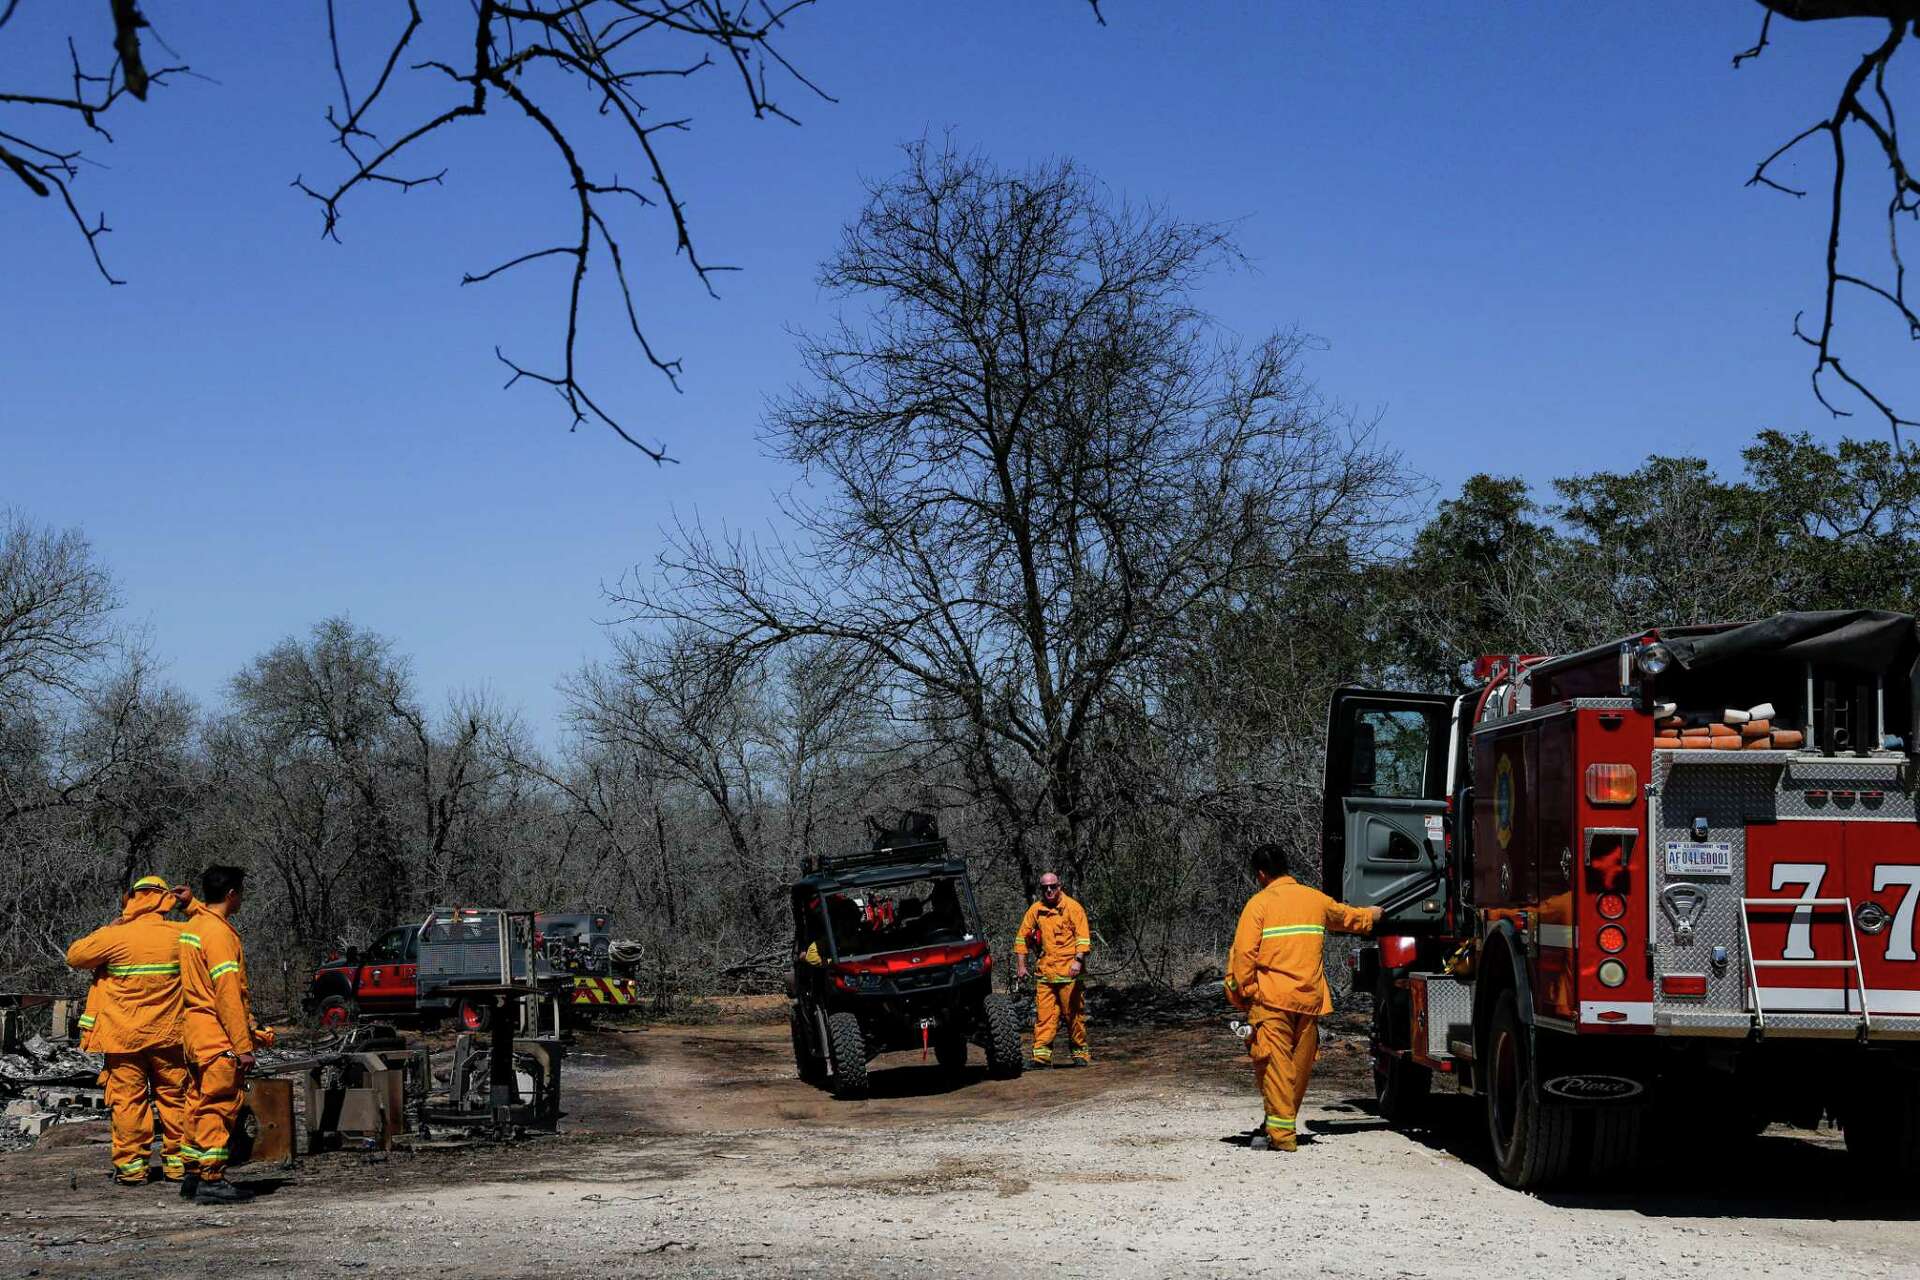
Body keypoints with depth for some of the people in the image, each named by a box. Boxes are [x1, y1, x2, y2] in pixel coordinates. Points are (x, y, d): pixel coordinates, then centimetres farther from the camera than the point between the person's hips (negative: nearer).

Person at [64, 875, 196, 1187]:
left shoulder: (114, 936, -12)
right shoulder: (178, 935, -3)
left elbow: (75, 955, 3)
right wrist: (190, 904, 19)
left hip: (125, 1036, -2)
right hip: (168, 1034, 2)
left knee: (128, 1098, 4)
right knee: (174, 1096, 11)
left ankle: (132, 1164, 3)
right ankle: (177, 1161, 12)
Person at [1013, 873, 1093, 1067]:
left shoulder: (1072, 908, -1)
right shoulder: (1035, 910, 11)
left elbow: (1083, 937, -8)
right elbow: (1021, 938, 18)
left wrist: (1078, 960, -20)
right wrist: (1020, 965, 12)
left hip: (1068, 971, -3)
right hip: (1044, 971, 3)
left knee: (1073, 1013, 2)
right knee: (1043, 1014, -2)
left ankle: (1081, 1052, 12)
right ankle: (1042, 1054, -3)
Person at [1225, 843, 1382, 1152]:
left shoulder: (1259, 903, -3)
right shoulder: (1315, 899, 13)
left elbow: (1243, 953, -11)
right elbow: (1347, 917, 34)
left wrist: (1240, 994, -3)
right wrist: (1372, 915, 55)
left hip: (1271, 999, -5)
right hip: (1309, 999, 5)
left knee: (1275, 1064, -8)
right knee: (1300, 1065, 14)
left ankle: (1280, 1134, -14)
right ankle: (1281, 1123, 23)